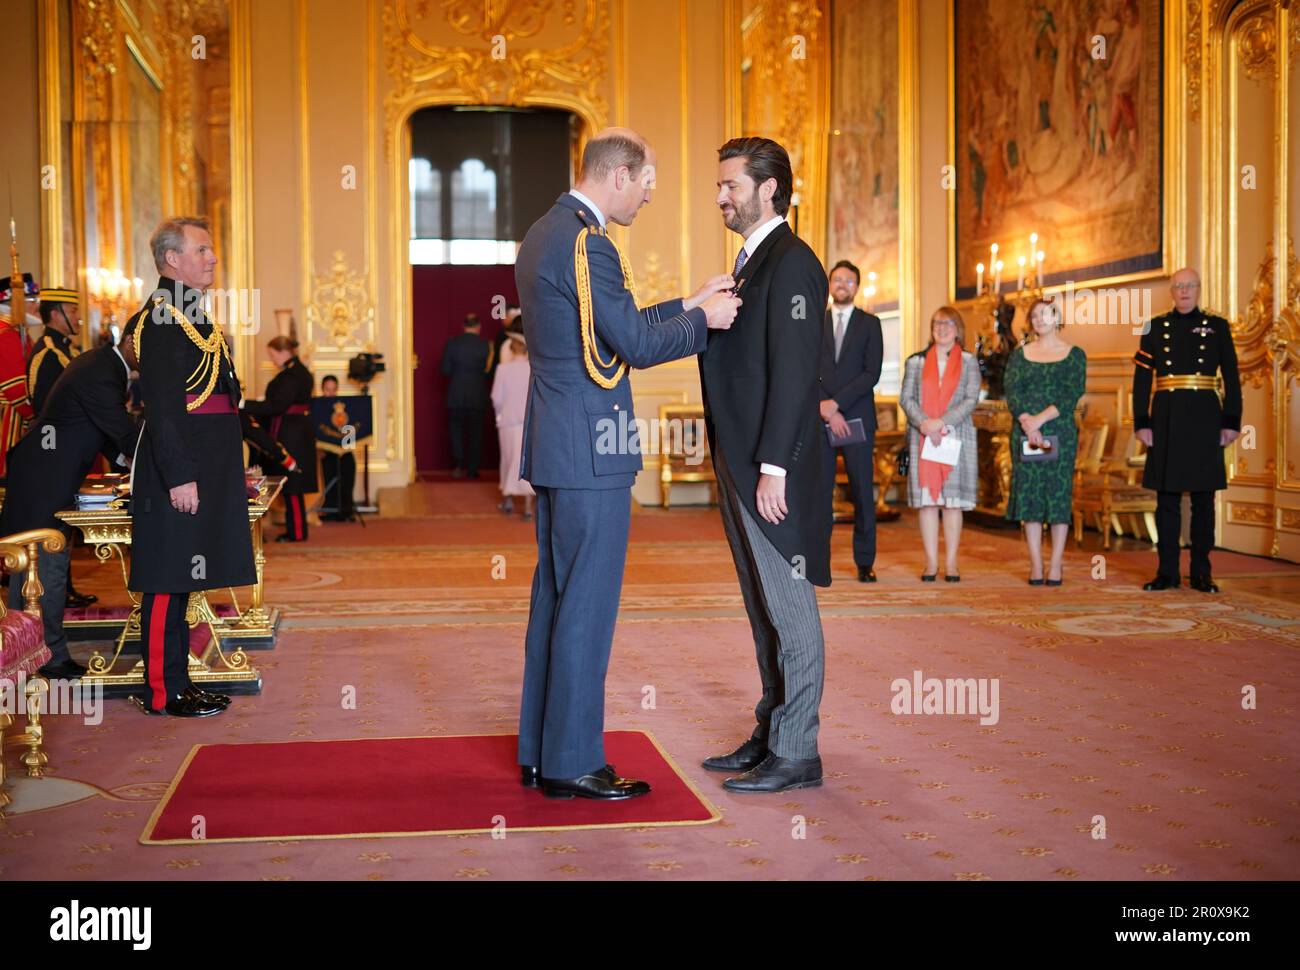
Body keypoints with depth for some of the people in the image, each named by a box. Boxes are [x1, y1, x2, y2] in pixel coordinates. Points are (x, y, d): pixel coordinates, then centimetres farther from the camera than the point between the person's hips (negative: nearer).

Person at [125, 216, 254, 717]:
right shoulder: (161, 318, -14)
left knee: (180, 580, 14)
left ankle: (178, 681, 21)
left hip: (200, 466, 10)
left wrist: (223, 471, 21)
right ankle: (163, 693, 3)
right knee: (168, 581, -3)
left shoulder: (190, 313, 17)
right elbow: (161, 407, -19)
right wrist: (180, 477, -23)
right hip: (178, 469, -10)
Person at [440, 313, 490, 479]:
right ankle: (472, 469, 8)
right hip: (477, 396, -1)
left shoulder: (452, 343, -3)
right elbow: (489, 369, -5)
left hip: (455, 396, 1)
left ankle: (458, 464, -3)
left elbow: (445, 370, -3)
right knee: (475, 433, 8)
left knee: (456, 430, 11)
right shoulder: (485, 344, -7)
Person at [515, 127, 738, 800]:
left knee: (554, 597, 15)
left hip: (554, 445, 10)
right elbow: (636, 345, -16)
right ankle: (573, 763, 5)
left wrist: (687, 304, 19)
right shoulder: (585, 242, -16)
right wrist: (702, 318, -2)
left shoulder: (544, 233, 16)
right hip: (589, 450, -10)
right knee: (587, 605, -3)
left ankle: (540, 753, 23)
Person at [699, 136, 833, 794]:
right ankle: (771, 735, 24)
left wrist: (773, 468, -21)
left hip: (773, 470, -10)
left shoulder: (790, 263, -13)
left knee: (789, 610, -2)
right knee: (763, 610, 15)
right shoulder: (749, 263, 18)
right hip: (740, 467, 10)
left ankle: (795, 753, 5)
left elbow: (795, 374, -19)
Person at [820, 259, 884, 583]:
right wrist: (826, 411, -9)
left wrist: (836, 403, -12)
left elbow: (872, 373, -3)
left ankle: (865, 563, 4)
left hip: (857, 418, -1)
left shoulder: (869, 324, 8)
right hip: (820, 419, 1)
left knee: (863, 493, -1)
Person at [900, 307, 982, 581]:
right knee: (927, 500, -1)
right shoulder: (916, 361, 12)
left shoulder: (968, 362, 9)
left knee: (953, 500, -2)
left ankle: (951, 563, 2)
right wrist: (923, 423, -13)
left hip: (957, 437, -1)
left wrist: (942, 422, -14)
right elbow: (906, 397, 5)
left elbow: (971, 399, -1)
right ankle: (931, 562, 3)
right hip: (922, 437, 1)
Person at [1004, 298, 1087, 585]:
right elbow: (1011, 391, 1)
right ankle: (1035, 565, 5)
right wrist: (1026, 420, -17)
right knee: (1029, 495, 0)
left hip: (1060, 433, -2)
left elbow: (1074, 394, -6)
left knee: (1059, 496, -3)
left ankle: (1055, 566, 1)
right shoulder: (1020, 354, 12)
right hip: (1025, 431, 2)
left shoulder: (1074, 354, 6)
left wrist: (1041, 418, -17)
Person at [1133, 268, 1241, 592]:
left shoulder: (1218, 327, 6)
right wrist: (1142, 423, -3)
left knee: (1203, 497, 4)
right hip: (1166, 419, 1)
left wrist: (1231, 422, -2)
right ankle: (1167, 571, 9)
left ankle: (1201, 573, 10)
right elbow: (1141, 379, 4)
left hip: (1205, 419, 0)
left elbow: (1231, 378, 4)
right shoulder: (1155, 328, 7)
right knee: (1167, 496, 3)